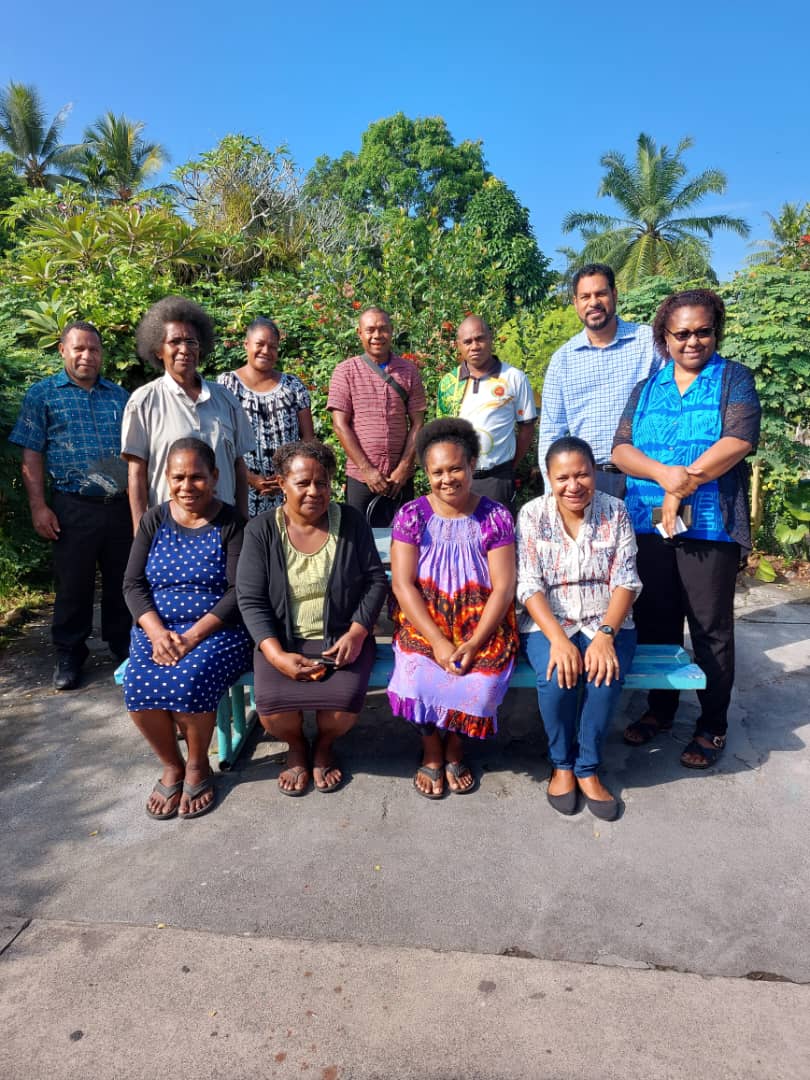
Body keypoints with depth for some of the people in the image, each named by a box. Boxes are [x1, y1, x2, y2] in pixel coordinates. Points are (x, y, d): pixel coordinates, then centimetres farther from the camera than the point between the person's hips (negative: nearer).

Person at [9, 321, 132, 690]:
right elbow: (31, 455, 1)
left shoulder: (120, 396, 11)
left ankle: (123, 645, 29)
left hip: (122, 505, 2)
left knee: (122, 581, 11)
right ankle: (69, 655, 23)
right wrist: (38, 506, -7)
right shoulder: (42, 394, 4)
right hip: (73, 508, -2)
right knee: (73, 585, 7)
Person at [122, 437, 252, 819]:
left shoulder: (231, 523, -4)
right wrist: (157, 632, -15)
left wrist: (193, 636, -21)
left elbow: (239, 591, -11)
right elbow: (133, 584, 3)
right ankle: (171, 766, 4)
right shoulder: (154, 520, 7)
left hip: (218, 630, -3)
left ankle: (198, 766, 0)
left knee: (188, 682, -30)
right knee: (138, 686, -24)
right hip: (157, 628, 4)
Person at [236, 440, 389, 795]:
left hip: (342, 636, 0)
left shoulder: (351, 522, -2)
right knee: (271, 705, -25)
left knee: (346, 700, -26)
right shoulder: (261, 530, -3)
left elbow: (376, 580, 1)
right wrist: (277, 656, -19)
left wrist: (357, 633, -13)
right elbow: (251, 601, -6)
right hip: (284, 640, 0)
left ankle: (324, 745, 12)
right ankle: (296, 746, 13)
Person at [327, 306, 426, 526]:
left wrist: (404, 468, -6)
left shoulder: (408, 372, 6)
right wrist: (366, 470, -11)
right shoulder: (345, 372, 1)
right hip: (360, 477, -1)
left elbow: (417, 423, 4)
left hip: (401, 478, 2)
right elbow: (340, 425, -4)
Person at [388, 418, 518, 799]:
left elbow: (503, 587, -7)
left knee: (483, 675, -26)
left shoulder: (495, 517, -3)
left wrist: (474, 643, -20)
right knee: (418, 672, -27)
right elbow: (403, 585, -9)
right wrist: (438, 641, -20)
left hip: (481, 622, 0)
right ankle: (432, 751, 5)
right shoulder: (411, 516, -3)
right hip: (424, 621, 0)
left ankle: (455, 746, 7)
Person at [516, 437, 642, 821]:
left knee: (605, 676, -29)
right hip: (548, 622, -1)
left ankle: (587, 768, -4)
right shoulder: (532, 515, -4)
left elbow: (625, 581, -6)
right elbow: (529, 586, -10)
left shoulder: (615, 512, -1)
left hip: (607, 621, 1)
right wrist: (558, 638, -24)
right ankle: (562, 764, 0)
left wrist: (606, 634, -21)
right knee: (557, 678, -29)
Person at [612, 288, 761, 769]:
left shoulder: (734, 379, 4)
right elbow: (621, 448, 1)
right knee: (655, 622, 13)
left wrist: (684, 484, -16)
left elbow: (739, 440, -12)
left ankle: (713, 726, 21)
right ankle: (660, 708, 30)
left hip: (710, 526, -3)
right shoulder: (647, 388, 13)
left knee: (711, 629, 5)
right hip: (649, 525, 4)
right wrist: (664, 475, -17)